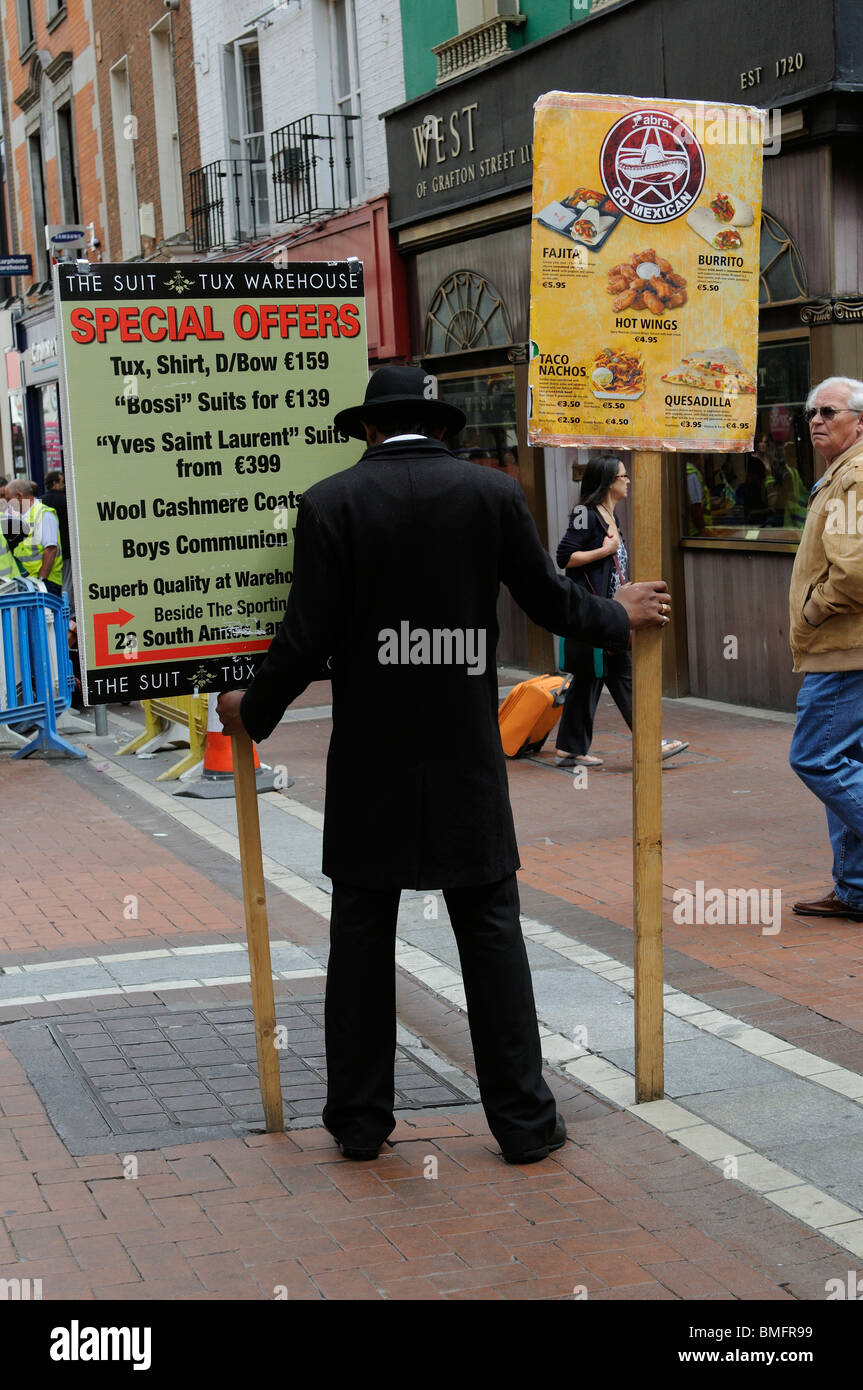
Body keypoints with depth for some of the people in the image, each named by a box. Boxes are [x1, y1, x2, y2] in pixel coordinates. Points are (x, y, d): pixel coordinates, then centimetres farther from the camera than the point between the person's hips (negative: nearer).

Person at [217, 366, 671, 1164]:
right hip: (468, 764, 1)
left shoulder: (330, 504, -5)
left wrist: (253, 712, 8)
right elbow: (551, 600, 6)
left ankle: (359, 1120, 18)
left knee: (361, 938, 10)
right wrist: (620, 616, 26)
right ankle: (524, 1120, 12)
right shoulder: (493, 493, -1)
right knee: (491, 933, 8)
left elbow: (307, 641, -8)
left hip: (370, 765, -1)